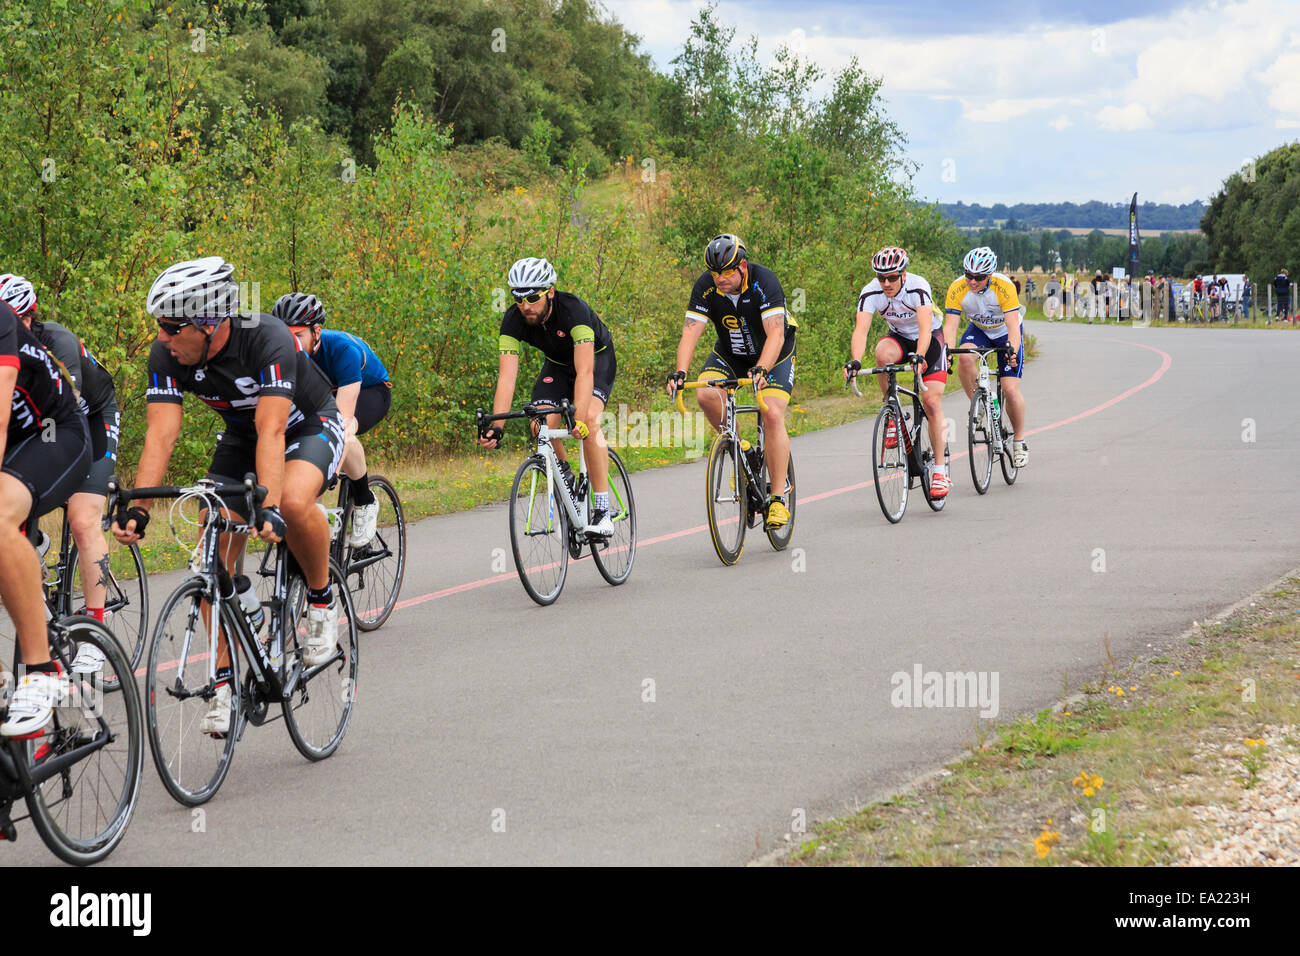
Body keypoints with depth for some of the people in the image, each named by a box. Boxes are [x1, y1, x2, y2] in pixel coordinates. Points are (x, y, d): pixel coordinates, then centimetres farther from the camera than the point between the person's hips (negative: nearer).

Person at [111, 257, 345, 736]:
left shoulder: (268, 341, -35)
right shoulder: (167, 355, -21)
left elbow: (272, 431, -42)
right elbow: (161, 435, -26)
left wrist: (269, 508, -53)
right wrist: (138, 508, -38)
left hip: (310, 426, -5)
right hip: (241, 437, 5)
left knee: (294, 502, -36)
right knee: (217, 556, -10)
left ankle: (321, 600, -10)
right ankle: (225, 680, -1)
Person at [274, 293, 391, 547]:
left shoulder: (343, 349, -38)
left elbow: (344, 417, -45)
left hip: (370, 392, -5)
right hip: (325, 393, 5)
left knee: (343, 433, -38)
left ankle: (365, 502, -14)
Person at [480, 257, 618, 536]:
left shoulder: (573, 309, -37)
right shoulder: (513, 320, -25)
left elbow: (584, 371, -45)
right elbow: (506, 376, -30)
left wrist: (579, 418, -58)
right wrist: (496, 426, -42)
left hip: (597, 358, -4)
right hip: (557, 364, 4)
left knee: (590, 419, -29)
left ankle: (602, 512, -27)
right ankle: (568, 483, 10)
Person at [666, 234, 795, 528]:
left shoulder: (764, 281, -30)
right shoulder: (705, 286, -20)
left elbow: (776, 335, -38)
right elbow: (690, 333, -24)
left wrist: (761, 369, -54)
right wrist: (680, 373, -40)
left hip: (773, 355, -3)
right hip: (729, 354, 4)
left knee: (772, 415, -22)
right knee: (705, 395, -25)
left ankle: (778, 499, -15)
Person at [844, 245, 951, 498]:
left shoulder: (918, 287, -30)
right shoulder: (871, 292, -23)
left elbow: (925, 327, -41)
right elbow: (861, 329, -33)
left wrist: (919, 356, -59)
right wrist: (855, 361, -51)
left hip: (929, 339, -2)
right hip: (898, 337, 3)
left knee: (931, 401, -15)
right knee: (883, 354, -34)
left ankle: (941, 470, -7)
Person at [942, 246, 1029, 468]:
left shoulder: (1004, 287, -32)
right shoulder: (957, 289, -25)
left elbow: (1013, 326, -37)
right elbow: (950, 325, -28)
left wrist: (1012, 351, -55)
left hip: (1005, 334, -2)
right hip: (979, 330, 2)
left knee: (1011, 389, -13)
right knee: (965, 357, -32)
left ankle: (1019, 442, 7)